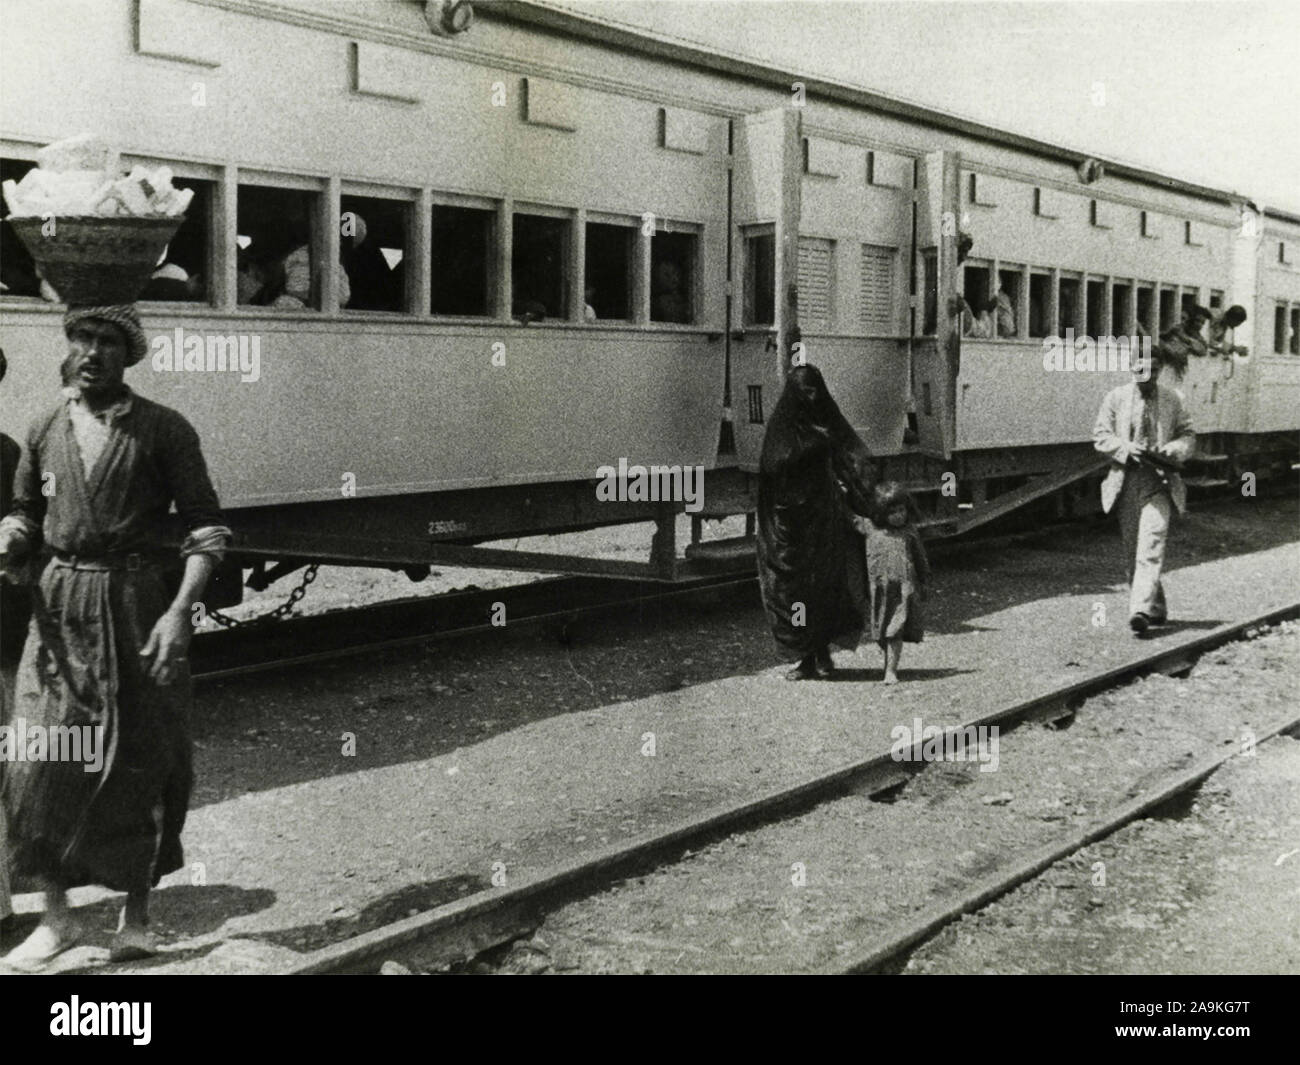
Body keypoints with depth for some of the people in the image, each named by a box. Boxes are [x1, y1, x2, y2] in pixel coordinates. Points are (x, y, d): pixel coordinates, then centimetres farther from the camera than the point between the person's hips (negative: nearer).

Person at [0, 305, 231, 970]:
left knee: (139, 764, 5)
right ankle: (55, 917, 13)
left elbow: (205, 530, -5)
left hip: (137, 606, -3)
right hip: (61, 607, 3)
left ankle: (136, 916, 20)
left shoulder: (163, 431, -3)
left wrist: (179, 612, -16)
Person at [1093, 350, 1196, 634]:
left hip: (1158, 482, -2)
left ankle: (1141, 610, -22)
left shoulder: (1172, 400, 7)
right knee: (1132, 550, 7)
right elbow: (1100, 436, 4)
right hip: (1125, 480, 2)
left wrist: (1172, 451, -10)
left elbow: (1188, 436, 12)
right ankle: (1157, 609, 23)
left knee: (1151, 546, -16)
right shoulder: (1116, 397, 5)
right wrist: (1127, 449, -14)